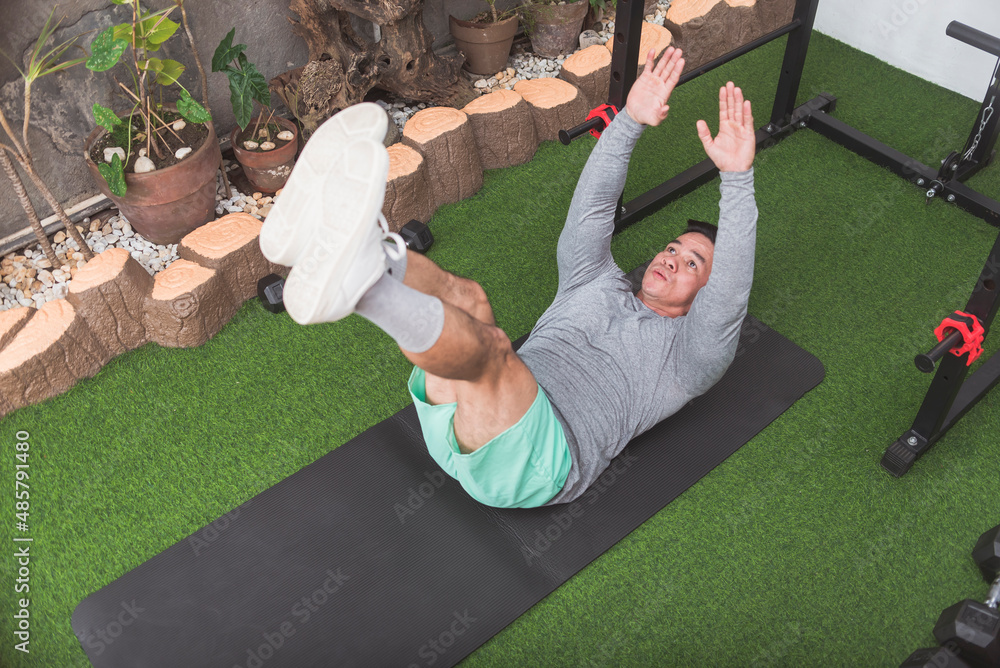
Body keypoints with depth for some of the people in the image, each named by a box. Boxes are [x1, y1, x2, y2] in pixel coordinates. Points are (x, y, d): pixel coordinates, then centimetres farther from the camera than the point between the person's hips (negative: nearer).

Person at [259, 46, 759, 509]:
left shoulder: (689, 354, 17)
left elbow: (730, 296, -4)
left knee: (487, 346, -34)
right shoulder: (596, 285, 30)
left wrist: (737, 177, -15)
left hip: (532, 466, -5)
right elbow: (591, 208, 14)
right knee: (464, 300, -23)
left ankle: (355, 282, -61)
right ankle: (325, 225, -47)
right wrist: (629, 122, 0)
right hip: (460, 427, 5)